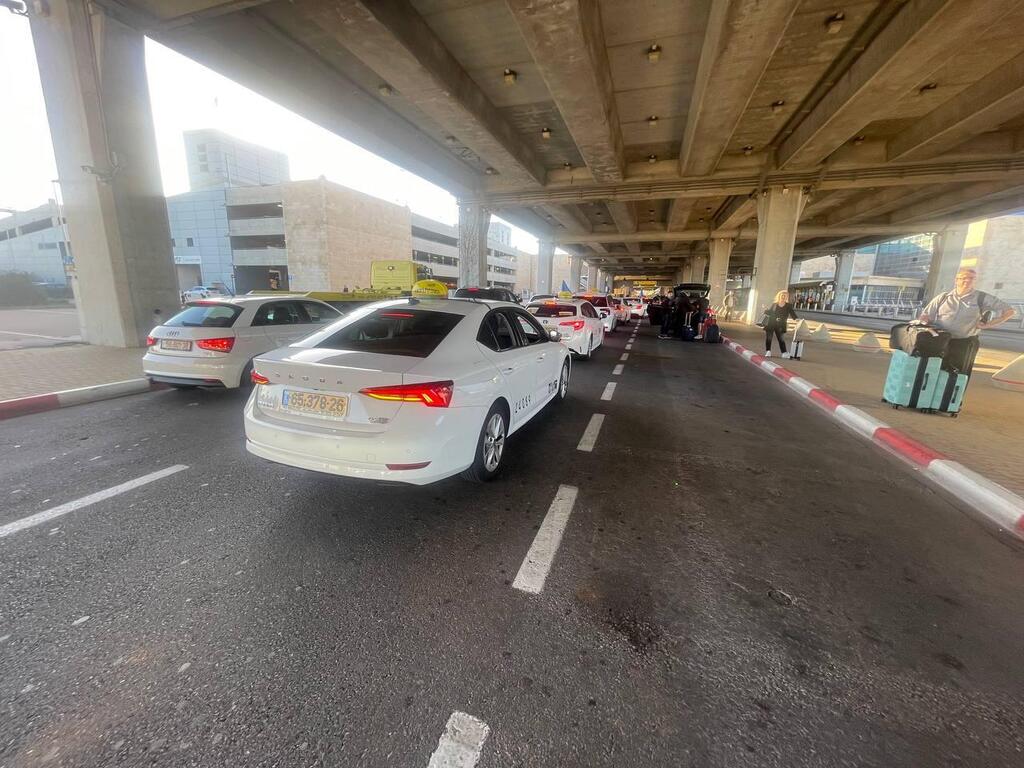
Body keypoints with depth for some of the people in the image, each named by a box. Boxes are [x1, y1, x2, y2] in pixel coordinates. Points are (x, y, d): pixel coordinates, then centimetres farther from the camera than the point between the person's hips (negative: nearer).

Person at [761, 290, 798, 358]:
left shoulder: (788, 306, 5)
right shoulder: (774, 304, 5)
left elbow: (792, 314, -2)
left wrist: (796, 319, -19)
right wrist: (765, 310, -9)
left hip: (780, 326, 0)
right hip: (770, 324, 0)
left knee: (781, 339, 1)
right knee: (768, 338, 0)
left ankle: (784, 353, 2)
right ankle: (768, 352, 5)